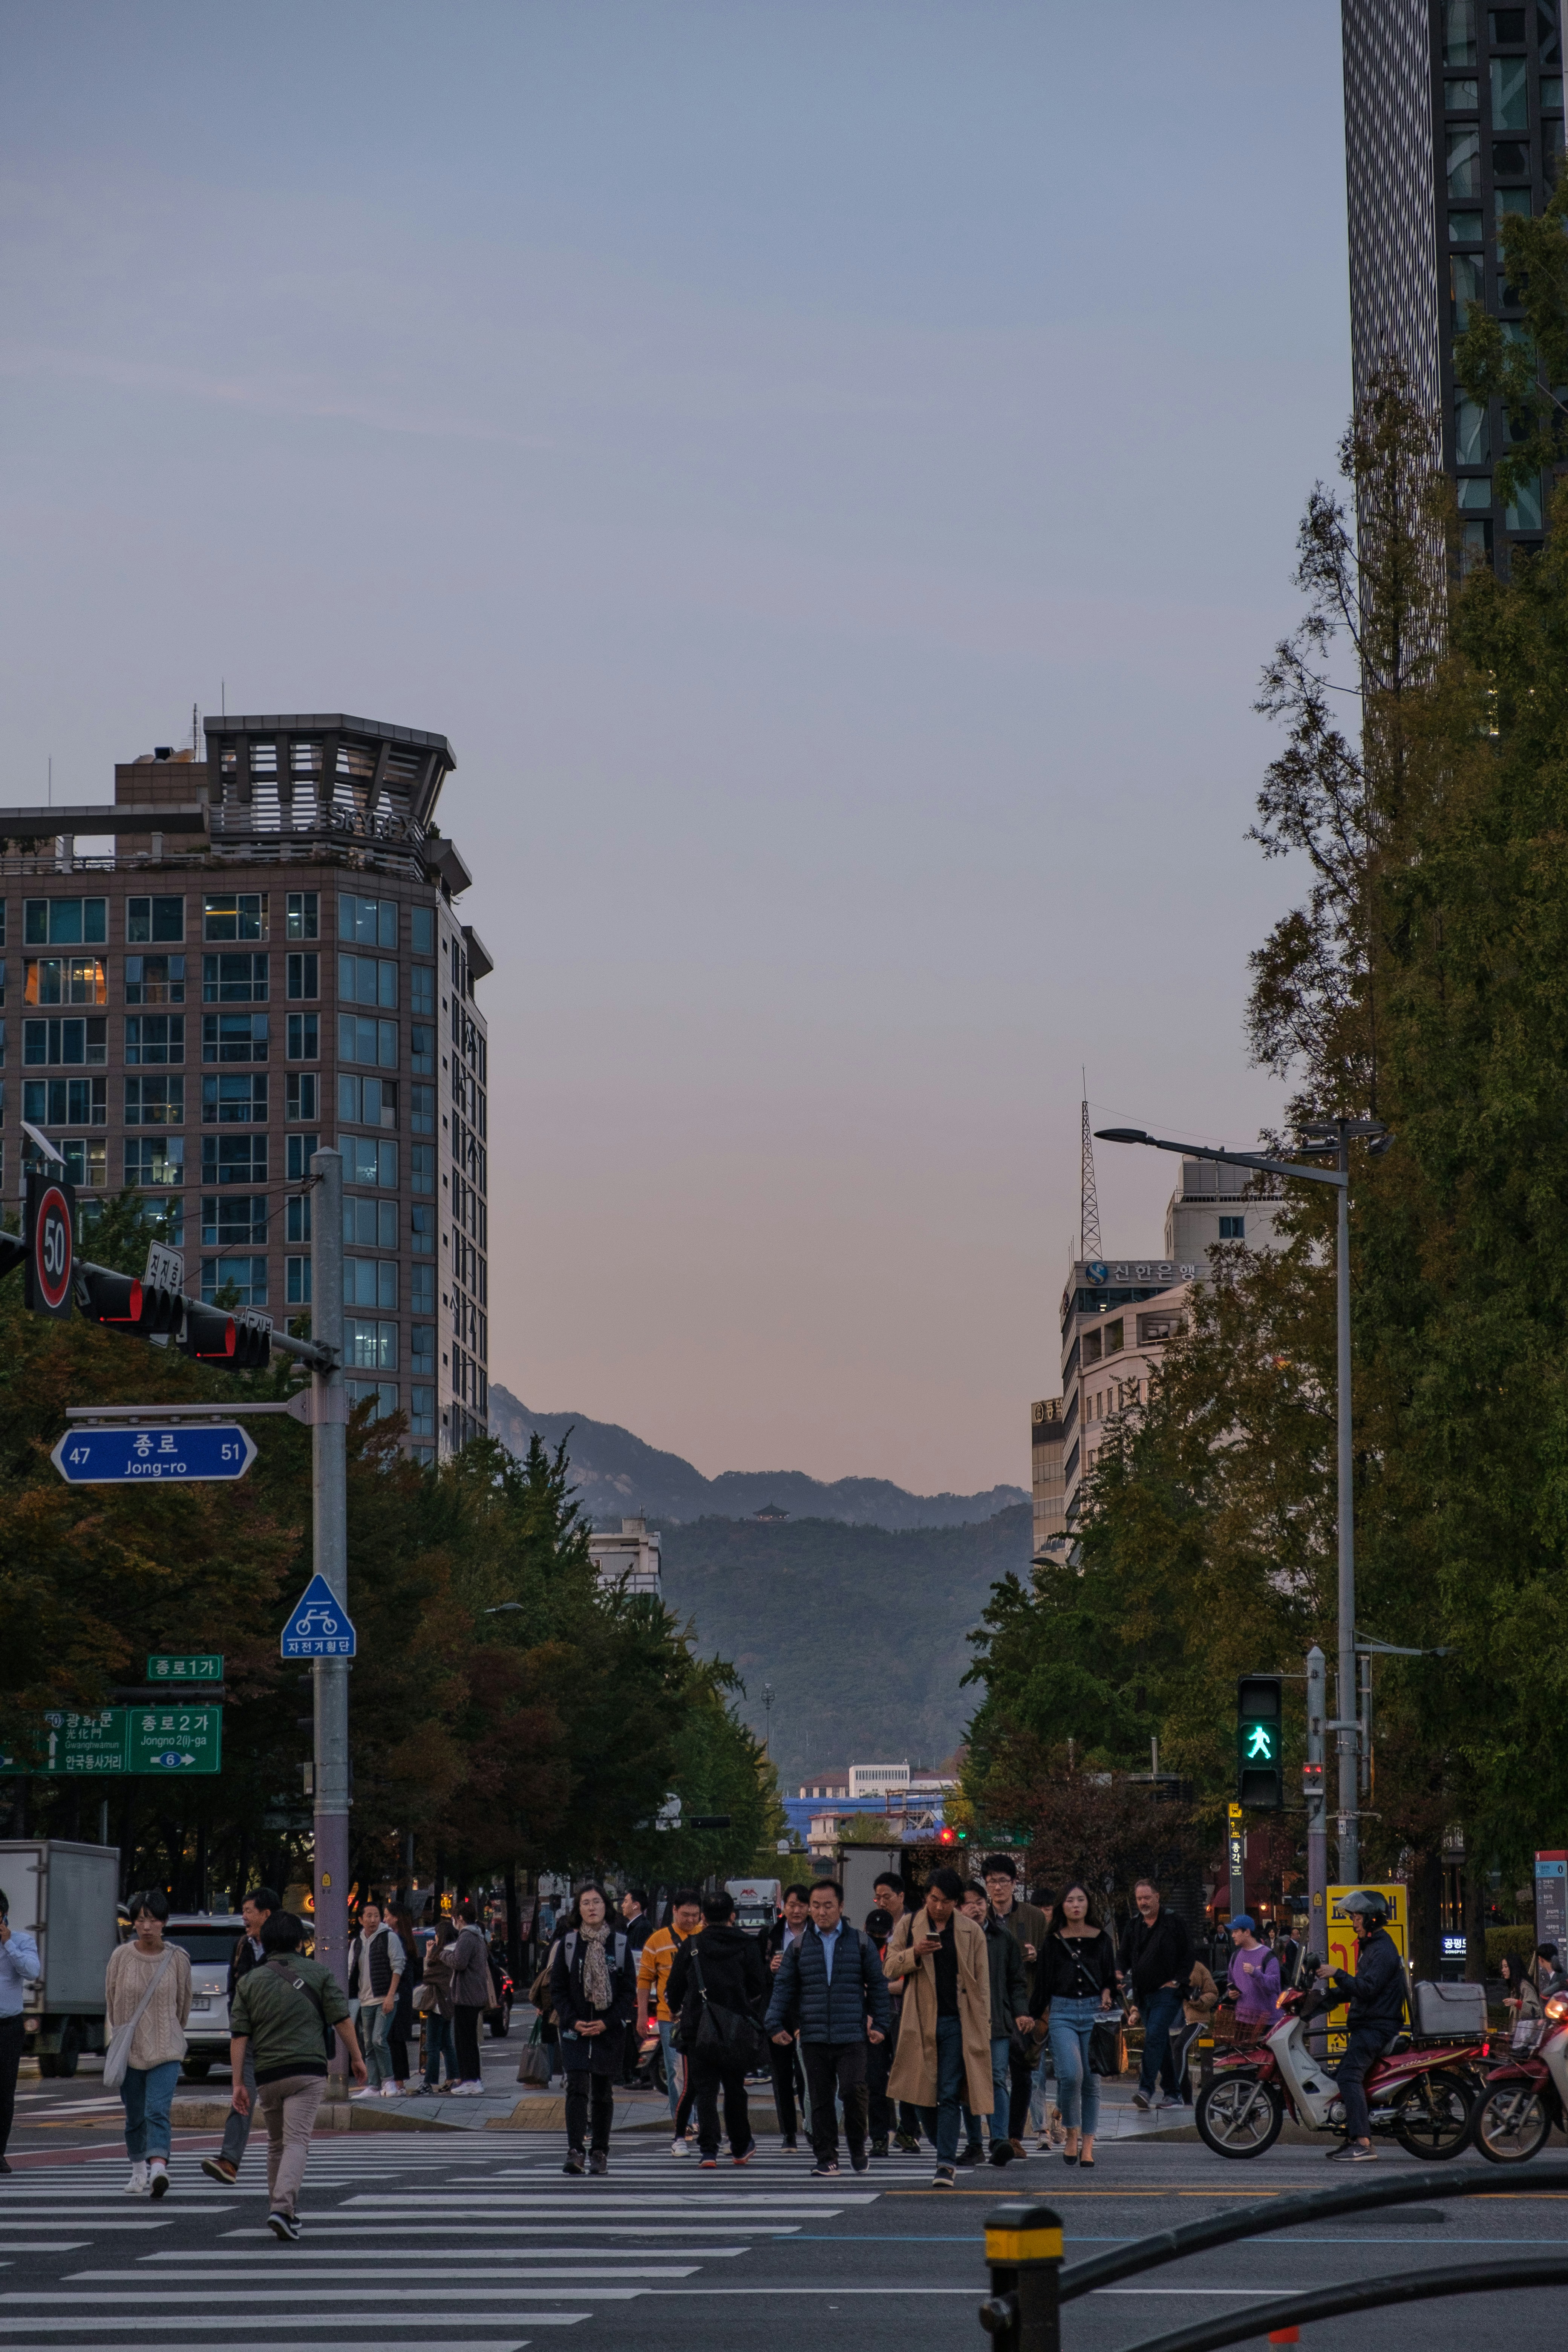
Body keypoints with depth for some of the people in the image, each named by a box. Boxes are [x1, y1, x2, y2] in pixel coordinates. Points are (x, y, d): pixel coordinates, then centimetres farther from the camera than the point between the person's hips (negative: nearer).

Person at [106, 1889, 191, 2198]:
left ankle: (159, 2170, -31)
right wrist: (115, 2039, 5)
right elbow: (110, 2001, 9)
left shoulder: (177, 1958, -3)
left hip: (165, 2050, -2)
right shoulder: (121, 1957, -1)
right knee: (135, 2116, 10)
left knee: (157, 2112, -18)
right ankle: (139, 2171, 28)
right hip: (128, 2049, 2)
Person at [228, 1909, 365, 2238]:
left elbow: (239, 2037, 2)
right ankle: (283, 2208, -25)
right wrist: (356, 2058, 12)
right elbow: (342, 2020, 0)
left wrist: (238, 2083, 3)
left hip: (266, 2074, 3)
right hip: (308, 2069, -3)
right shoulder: (319, 1973, 2)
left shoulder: (249, 1982, 7)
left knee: (276, 2144, 18)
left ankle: (281, 2208, 24)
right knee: (296, 2141, -9)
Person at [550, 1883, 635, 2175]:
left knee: (603, 2092, 7)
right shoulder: (568, 1943, 3)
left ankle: (600, 2153, 16)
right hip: (575, 2029, -1)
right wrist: (573, 2021, -9)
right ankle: (574, 2152, -19)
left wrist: (607, 2023, -8)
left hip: (608, 2030, 1)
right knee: (577, 2088, -13)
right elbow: (557, 1988, 4)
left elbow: (629, 1989, 2)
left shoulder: (619, 1943, 3)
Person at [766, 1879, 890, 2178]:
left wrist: (880, 2024, 5)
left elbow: (878, 1985, 11)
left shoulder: (861, 1943, 7)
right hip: (814, 2038, 2)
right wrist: (776, 2024, 2)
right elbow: (783, 1987, 11)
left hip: (852, 2037, -2)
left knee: (854, 2091, -13)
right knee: (821, 2098, 3)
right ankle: (826, 2157, 9)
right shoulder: (799, 1947, 10)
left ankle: (858, 2149, 8)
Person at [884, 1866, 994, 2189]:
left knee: (950, 2096, -7)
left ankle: (947, 2164, -9)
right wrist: (915, 1954, -14)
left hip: (957, 2021, -1)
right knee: (924, 2093, 4)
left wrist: (983, 2026, 2)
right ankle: (944, 2153, 22)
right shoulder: (909, 1925, 8)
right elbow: (891, 1966, 6)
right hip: (920, 2021, 1)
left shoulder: (971, 1932, 6)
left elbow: (982, 1981, 8)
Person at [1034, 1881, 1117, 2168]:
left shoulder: (1101, 1939, 8)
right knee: (1071, 2074, -19)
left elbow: (1111, 1977, 14)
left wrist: (1107, 1995, -5)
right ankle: (1073, 2134, -1)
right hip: (1063, 2012, -1)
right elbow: (1042, 1983, 9)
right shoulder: (1053, 1942, 6)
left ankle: (1087, 2146, 5)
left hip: (1094, 2012, 1)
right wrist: (1041, 2015, 6)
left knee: (1091, 2080, 0)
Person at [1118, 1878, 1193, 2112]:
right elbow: (1125, 1957, 19)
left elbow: (1188, 1955, -1)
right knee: (1161, 2042, 11)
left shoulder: (1174, 1923, -2)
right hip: (1144, 1995, 6)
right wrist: (1121, 1974, -1)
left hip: (1166, 1994, -6)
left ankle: (1146, 2088, -24)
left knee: (1155, 2037, -19)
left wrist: (1177, 1981, -10)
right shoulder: (1133, 1927, 14)